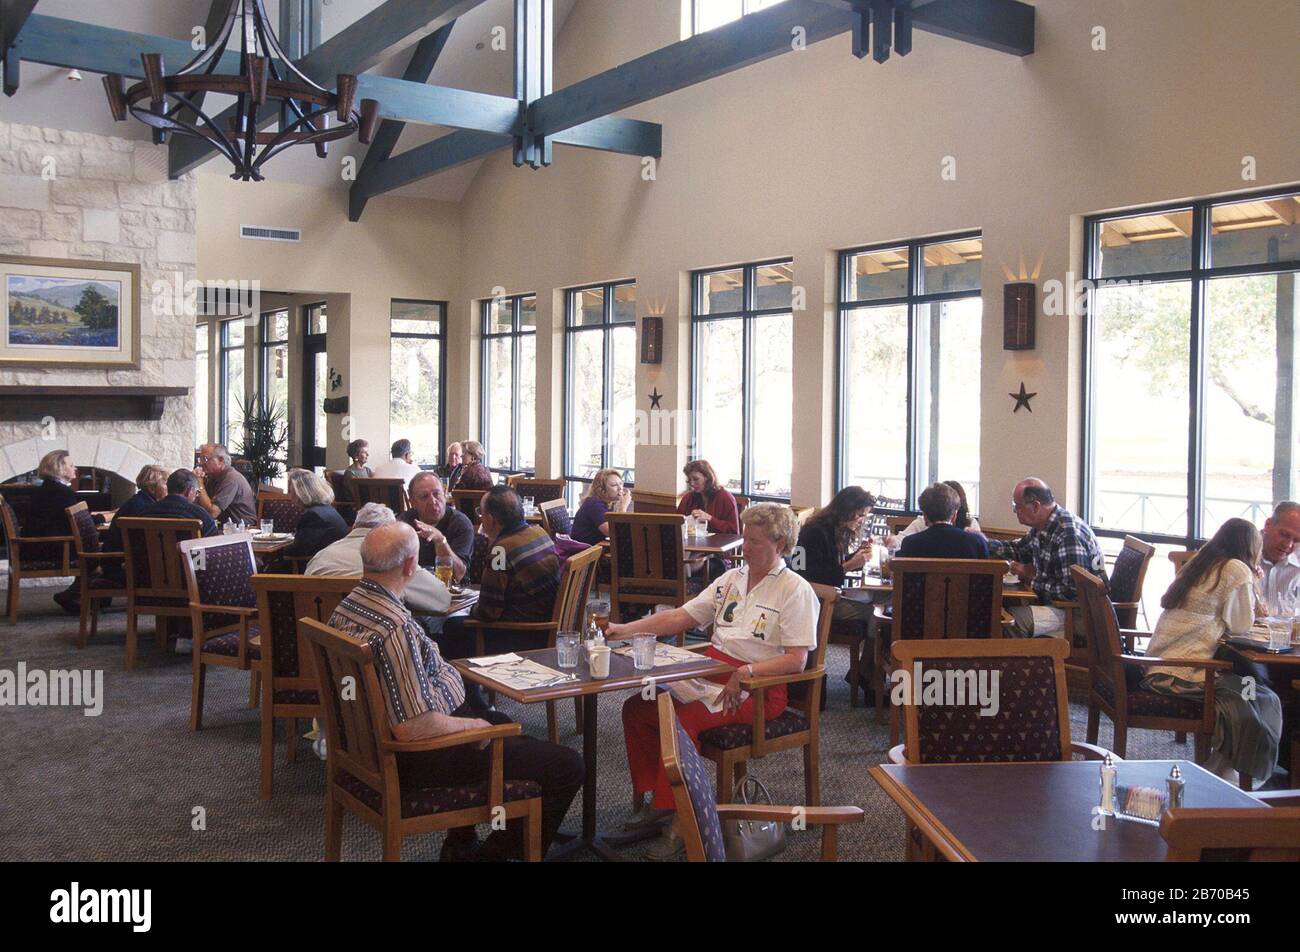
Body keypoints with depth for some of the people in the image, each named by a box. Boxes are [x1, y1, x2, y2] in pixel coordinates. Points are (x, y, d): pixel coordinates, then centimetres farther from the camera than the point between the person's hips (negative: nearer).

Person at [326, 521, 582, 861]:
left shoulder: (346, 606, 0)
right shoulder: (395, 627, -31)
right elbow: (413, 728, -33)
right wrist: (473, 725, -14)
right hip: (420, 758, -10)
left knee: (503, 723, 35)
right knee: (568, 766, -9)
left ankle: (460, 842, 38)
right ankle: (492, 853, 8)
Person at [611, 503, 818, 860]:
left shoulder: (796, 590, -5)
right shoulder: (732, 578, 15)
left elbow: (796, 660, -13)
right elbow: (680, 617, 12)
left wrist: (746, 673, -26)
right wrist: (626, 629, 1)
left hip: (757, 688, -7)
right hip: (710, 675, 7)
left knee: (683, 720, -30)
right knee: (636, 708, -10)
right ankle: (651, 798, 1)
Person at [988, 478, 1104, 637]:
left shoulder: (1069, 535, -26)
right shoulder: (1042, 527, 4)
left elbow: (1072, 592, -28)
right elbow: (1019, 548, 23)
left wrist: (1032, 580, -16)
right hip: (1052, 600, 9)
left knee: (1012, 620, -26)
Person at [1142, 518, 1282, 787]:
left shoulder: (1198, 563, 19)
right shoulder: (1238, 570, -5)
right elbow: (1240, 626, -2)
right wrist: (1250, 585, 10)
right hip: (1184, 674, -9)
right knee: (1264, 701, 2)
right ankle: (1222, 776, 8)